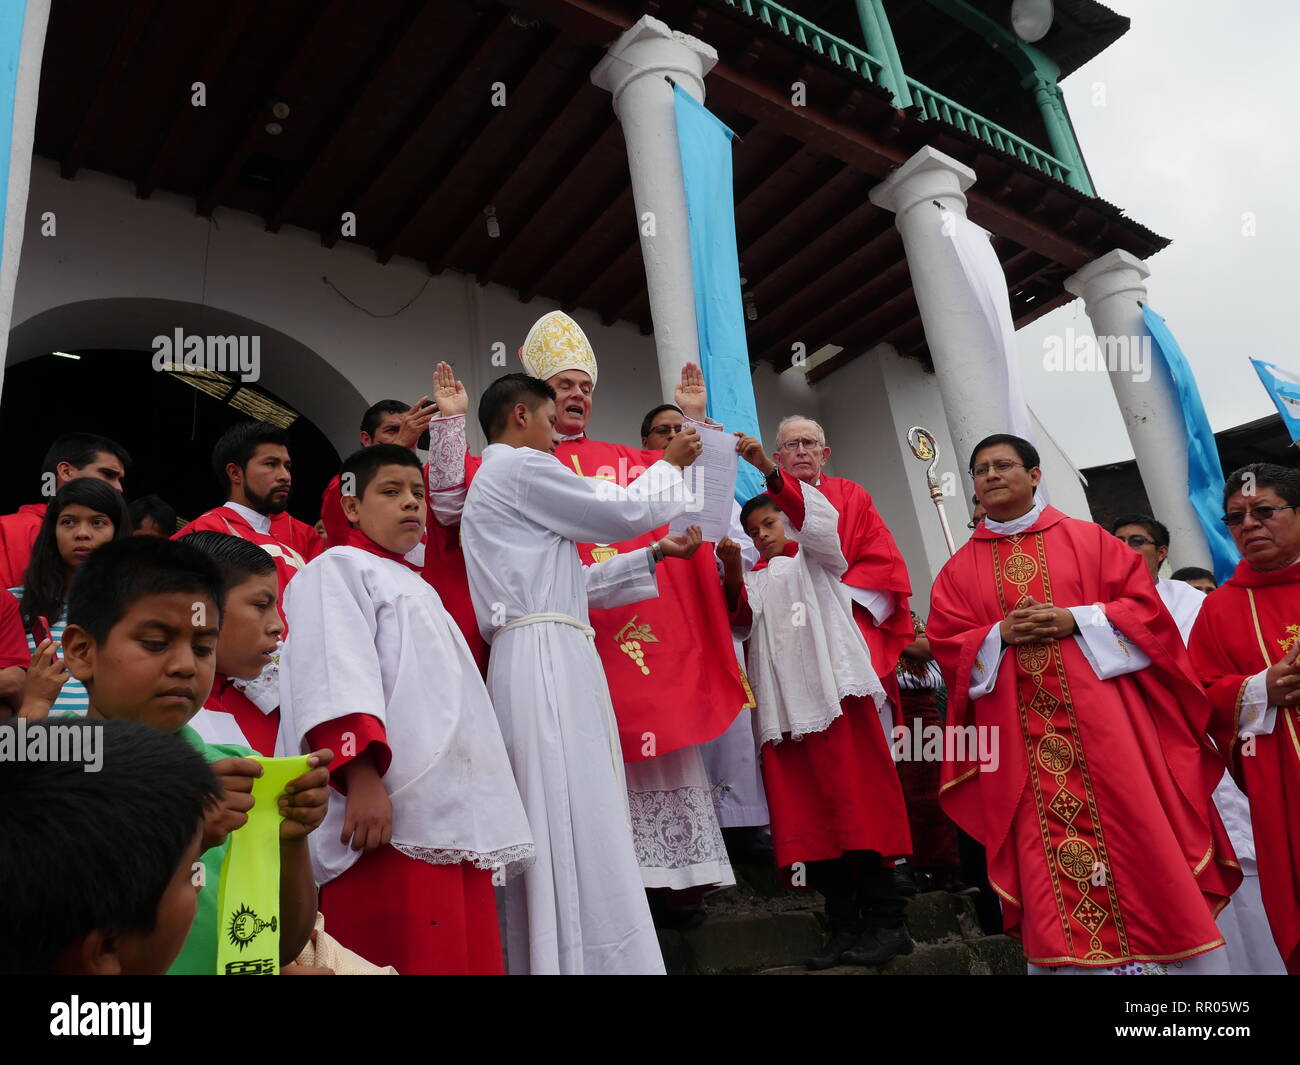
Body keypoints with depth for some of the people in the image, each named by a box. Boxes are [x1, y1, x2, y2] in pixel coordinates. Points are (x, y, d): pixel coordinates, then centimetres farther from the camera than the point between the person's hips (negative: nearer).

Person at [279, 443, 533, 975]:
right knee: (403, 958, -8)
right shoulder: (339, 568, 3)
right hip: (394, 817, -8)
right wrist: (362, 778, -24)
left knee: (465, 954, 6)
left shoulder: (417, 588, 28)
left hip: (457, 817, 8)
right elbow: (336, 677, -13)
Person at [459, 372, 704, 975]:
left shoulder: (494, 484, 27)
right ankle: (591, 958, -9)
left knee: (552, 828, 8)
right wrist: (669, 465, 16)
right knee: (577, 827, -11)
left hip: (538, 661, 10)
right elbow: (626, 510, -3)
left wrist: (656, 555, 23)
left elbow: (573, 582, 25)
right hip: (546, 657, -10)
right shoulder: (521, 467, -4)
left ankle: (547, 958, 12)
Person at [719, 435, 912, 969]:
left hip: (834, 686, -4)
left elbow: (816, 516, -7)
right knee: (804, 811, 0)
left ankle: (885, 921, -3)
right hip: (783, 700, 5)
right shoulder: (755, 579, 25)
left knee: (856, 799, -9)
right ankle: (844, 926, 6)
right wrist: (732, 569, -8)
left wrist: (767, 469, -19)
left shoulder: (814, 557, 14)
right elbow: (743, 621, 8)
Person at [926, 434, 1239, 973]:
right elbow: (946, 645, 4)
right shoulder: (959, 569, 10)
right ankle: (1065, 958, 12)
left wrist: (1076, 620, -13)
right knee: (1047, 855, 3)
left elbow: (1144, 604, 2)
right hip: (1021, 742, 1)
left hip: (1103, 721, -1)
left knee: (1138, 834, 0)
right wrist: (1000, 635, -13)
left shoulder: (1088, 539, 8)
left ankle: (1178, 952, 14)